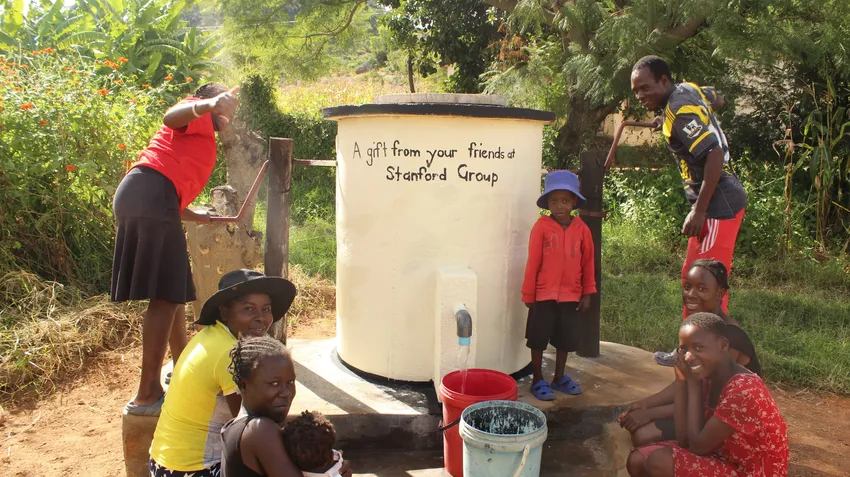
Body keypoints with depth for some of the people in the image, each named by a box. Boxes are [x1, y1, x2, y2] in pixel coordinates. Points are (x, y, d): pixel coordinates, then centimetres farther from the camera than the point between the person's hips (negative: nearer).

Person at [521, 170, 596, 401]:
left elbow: (588, 263, 5)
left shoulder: (582, 229, -2)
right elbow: (533, 263, -8)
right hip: (544, 295, -3)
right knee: (538, 338, 7)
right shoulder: (542, 227, -11)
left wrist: (587, 293, 6)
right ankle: (538, 380, 22)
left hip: (571, 296, 3)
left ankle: (559, 378, 32)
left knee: (566, 338, 15)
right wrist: (528, 294, -5)